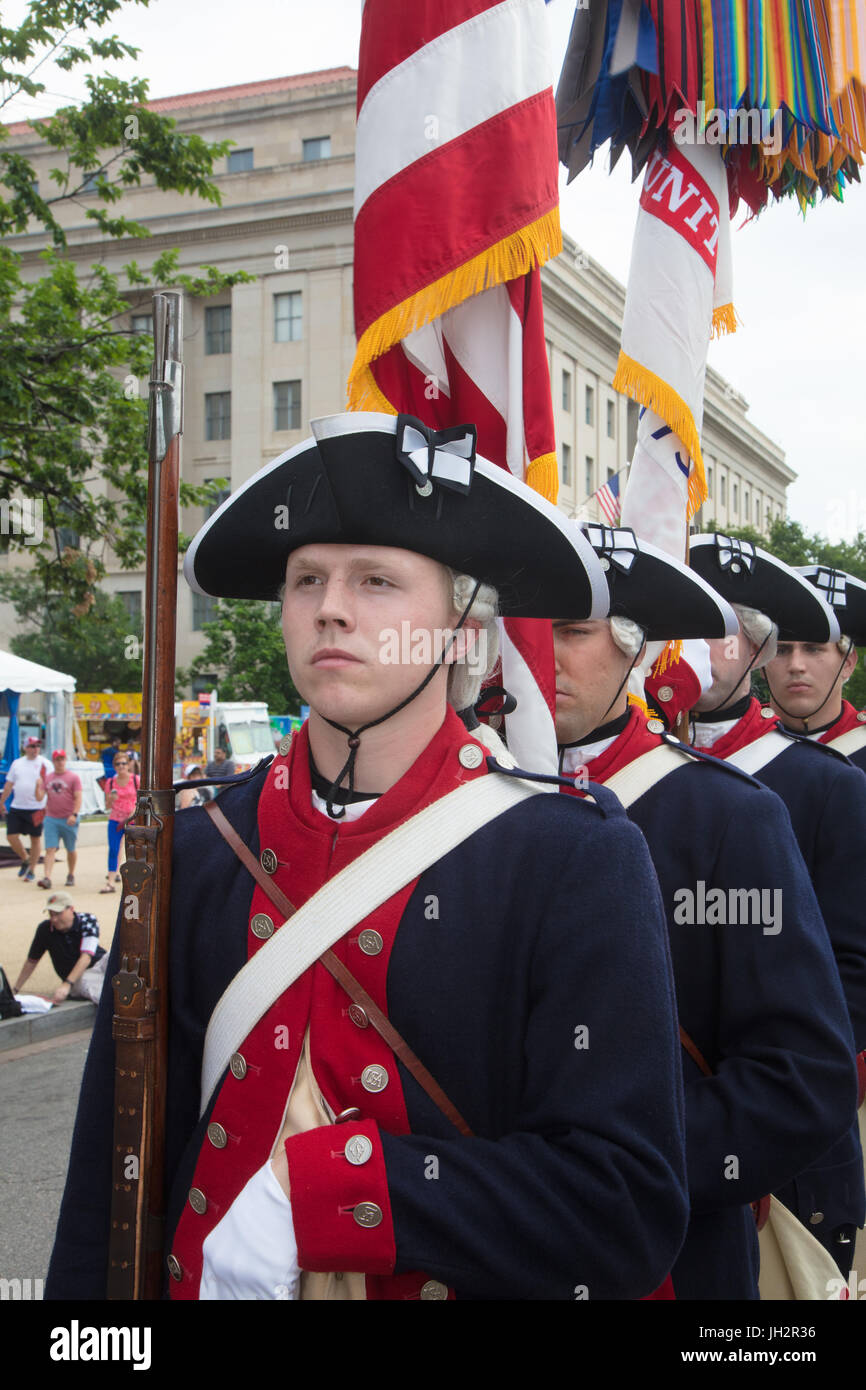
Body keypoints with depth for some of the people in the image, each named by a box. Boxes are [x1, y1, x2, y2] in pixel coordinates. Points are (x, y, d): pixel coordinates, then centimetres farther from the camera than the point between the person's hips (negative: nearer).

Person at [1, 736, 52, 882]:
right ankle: (25, 860, 22)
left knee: (35, 839, 3)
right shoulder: (17, 763, 10)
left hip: (36, 808, -3)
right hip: (16, 808, 3)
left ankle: (32, 870, 15)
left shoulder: (44, 764, -2)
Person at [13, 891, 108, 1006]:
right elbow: (31, 961, 9)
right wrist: (15, 991, 11)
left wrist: (67, 984, -30)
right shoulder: (45, 929, -3)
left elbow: (86, 956, -19)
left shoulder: (87, 920, -9)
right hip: (78, 979, 1)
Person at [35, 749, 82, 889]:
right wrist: (38, 786, -14)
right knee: (50, 849, -7)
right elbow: (39, 797, 5)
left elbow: (78, 797, -8)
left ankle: (71, 875, 26)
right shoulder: (47, 778, 9)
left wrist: (74, 814, -19)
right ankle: (47, 878, -14)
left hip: (69, 820, -2)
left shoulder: (73, 777, -2)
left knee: (71, 850, 10)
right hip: (51, 819, 3)